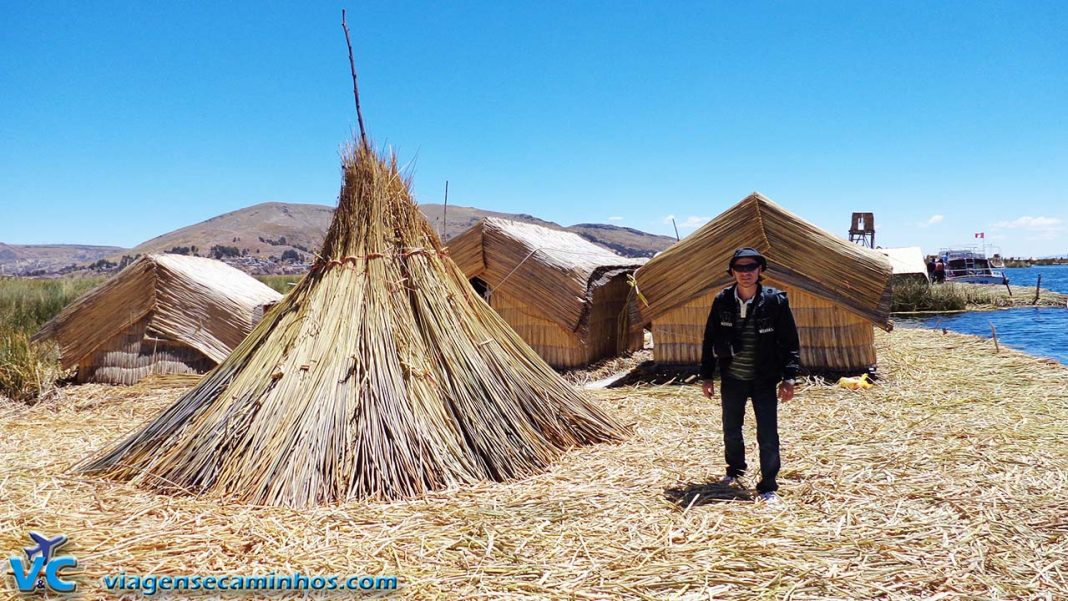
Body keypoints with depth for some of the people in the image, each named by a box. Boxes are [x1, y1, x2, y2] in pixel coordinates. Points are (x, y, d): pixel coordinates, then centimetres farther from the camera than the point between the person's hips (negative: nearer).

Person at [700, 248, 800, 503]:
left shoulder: (775, 300, -10)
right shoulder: (722, 301, -4)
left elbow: (790, 341, -6)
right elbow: (710, 340, 4)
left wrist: (788, 378, -11)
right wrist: (706, 376, 3)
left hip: (764, 380, -3)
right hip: (732, 379, 3)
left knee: (768, 435, -3)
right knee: (731, 431, 17)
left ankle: (768, 486, 11)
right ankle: (735, 471, 41)